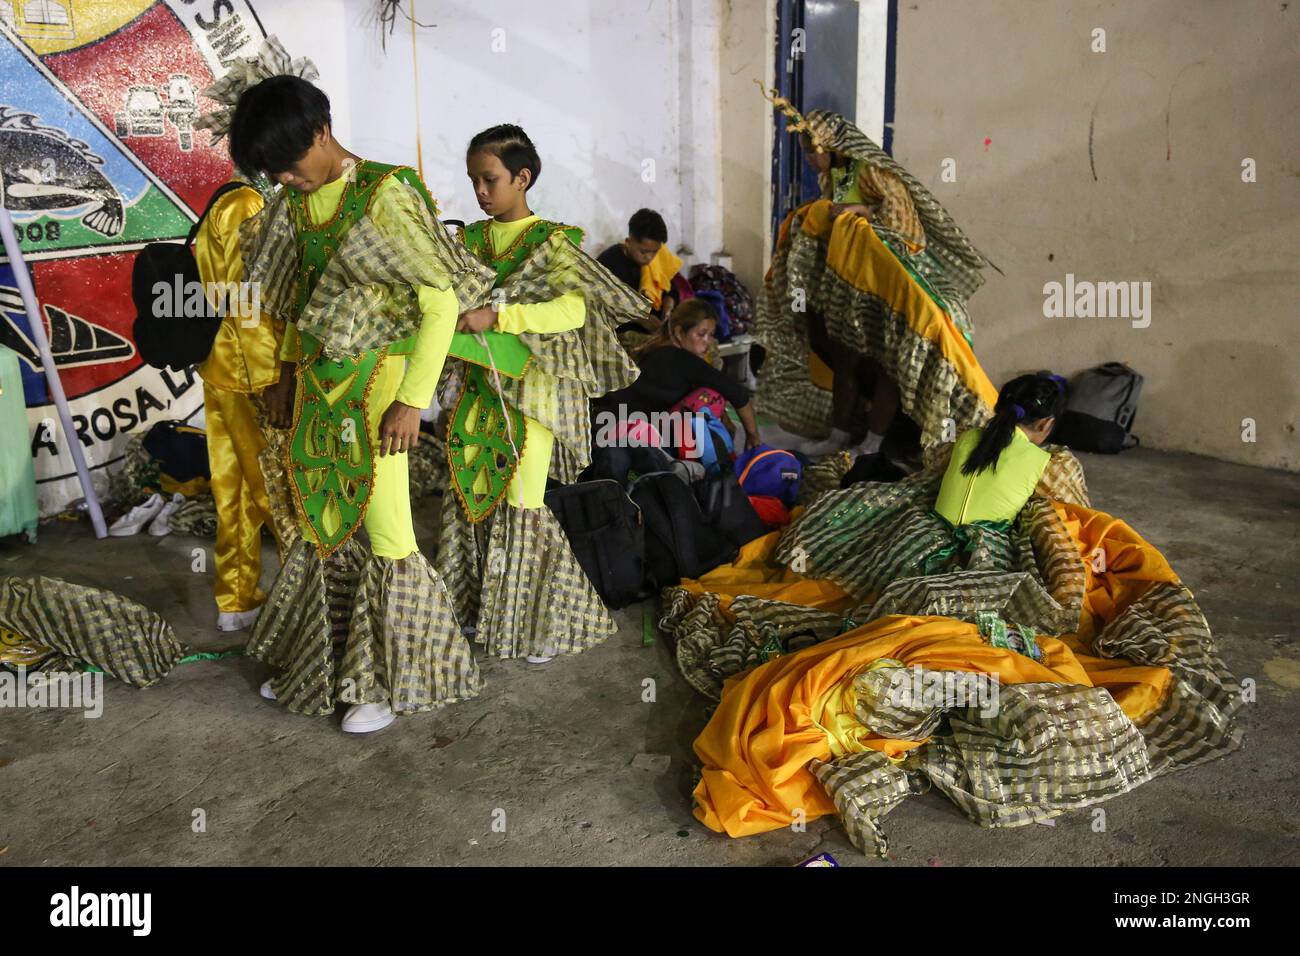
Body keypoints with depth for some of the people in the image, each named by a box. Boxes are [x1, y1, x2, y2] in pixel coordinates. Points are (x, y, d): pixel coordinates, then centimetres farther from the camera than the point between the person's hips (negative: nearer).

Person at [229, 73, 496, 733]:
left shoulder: (385, 195, -14)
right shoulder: (297, 201, 9)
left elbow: (441, 301, -16)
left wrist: (412, 401, -19)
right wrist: (287, 372, 20)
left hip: (373, 381, -7)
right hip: (318, 382, 7)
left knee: (384, 535, -1)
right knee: (323, 525, 15)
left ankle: (391, 680, 15)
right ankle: (316, 662, 32)